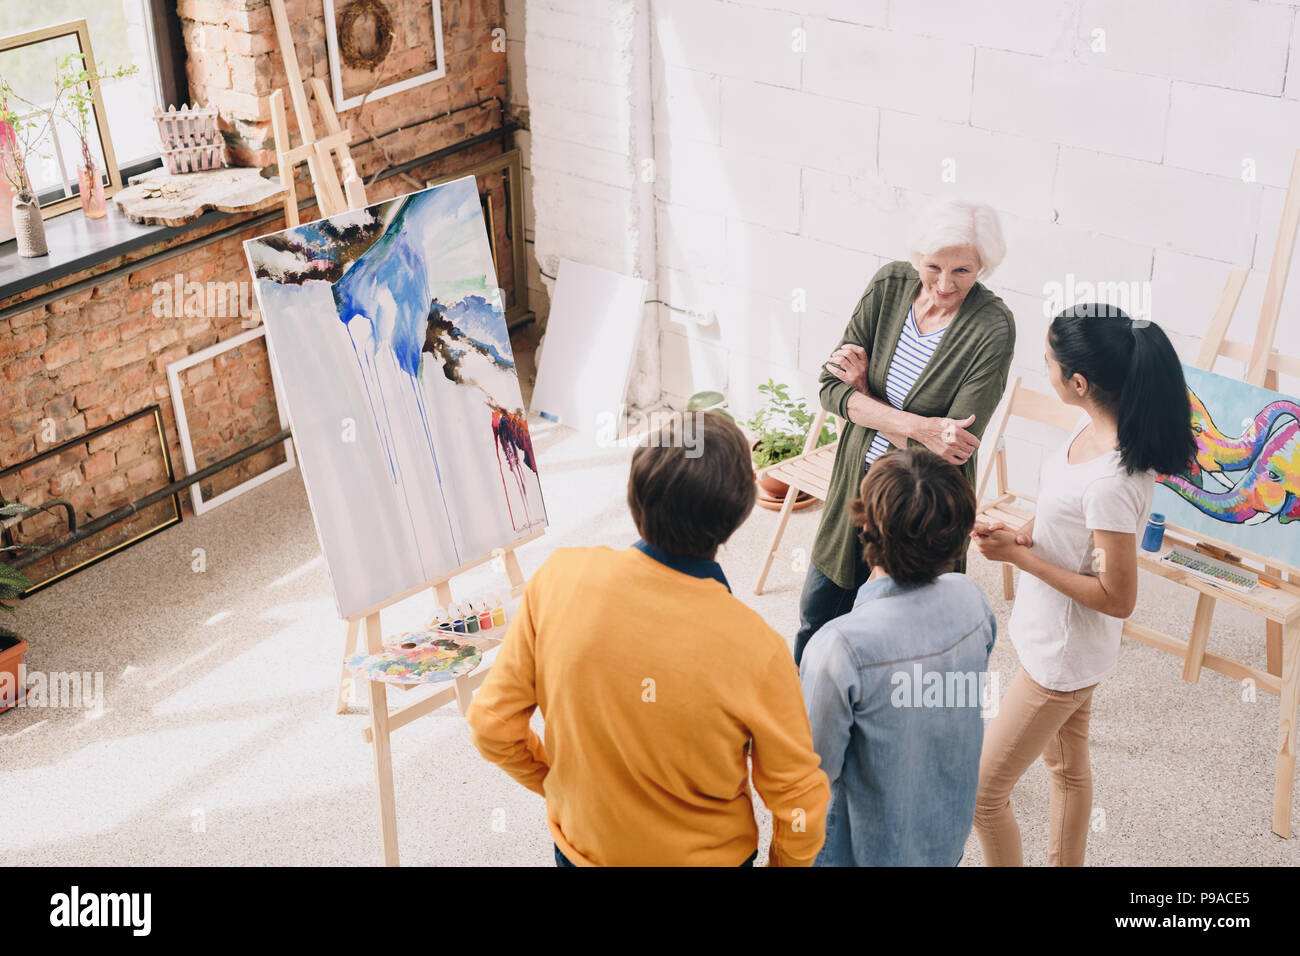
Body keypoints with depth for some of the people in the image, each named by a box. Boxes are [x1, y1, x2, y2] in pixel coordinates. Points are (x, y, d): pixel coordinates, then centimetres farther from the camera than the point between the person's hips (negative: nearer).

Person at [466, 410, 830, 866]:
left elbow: (492, 722, -13)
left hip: (580, 845, 2)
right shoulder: (757, 652, -30)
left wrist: (552, 779, 7)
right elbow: (798, 803, -17)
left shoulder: (559, 578, -24)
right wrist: (786, 861, 4)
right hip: (705, 855, -1)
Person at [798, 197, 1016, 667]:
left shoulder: (992, 328, -22)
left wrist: (864, 393, -16)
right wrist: (917, 426, -23)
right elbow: (831, 389, -9)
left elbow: (954, 450, -24)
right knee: (818, 612, 23)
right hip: (855, 485, 5)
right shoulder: (891, 285, -9)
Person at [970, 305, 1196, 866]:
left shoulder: (1111, 481, -35)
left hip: (1061, 657, -9)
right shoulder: (1095, 426, -8)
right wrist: (1021, 535, -7)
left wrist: (1020, 556, -23)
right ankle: (1064, 863, 49)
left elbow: (1118, 598, -27)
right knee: (1067, 765, 29)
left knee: (982, 793, 4)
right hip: (1055, 636, 9)